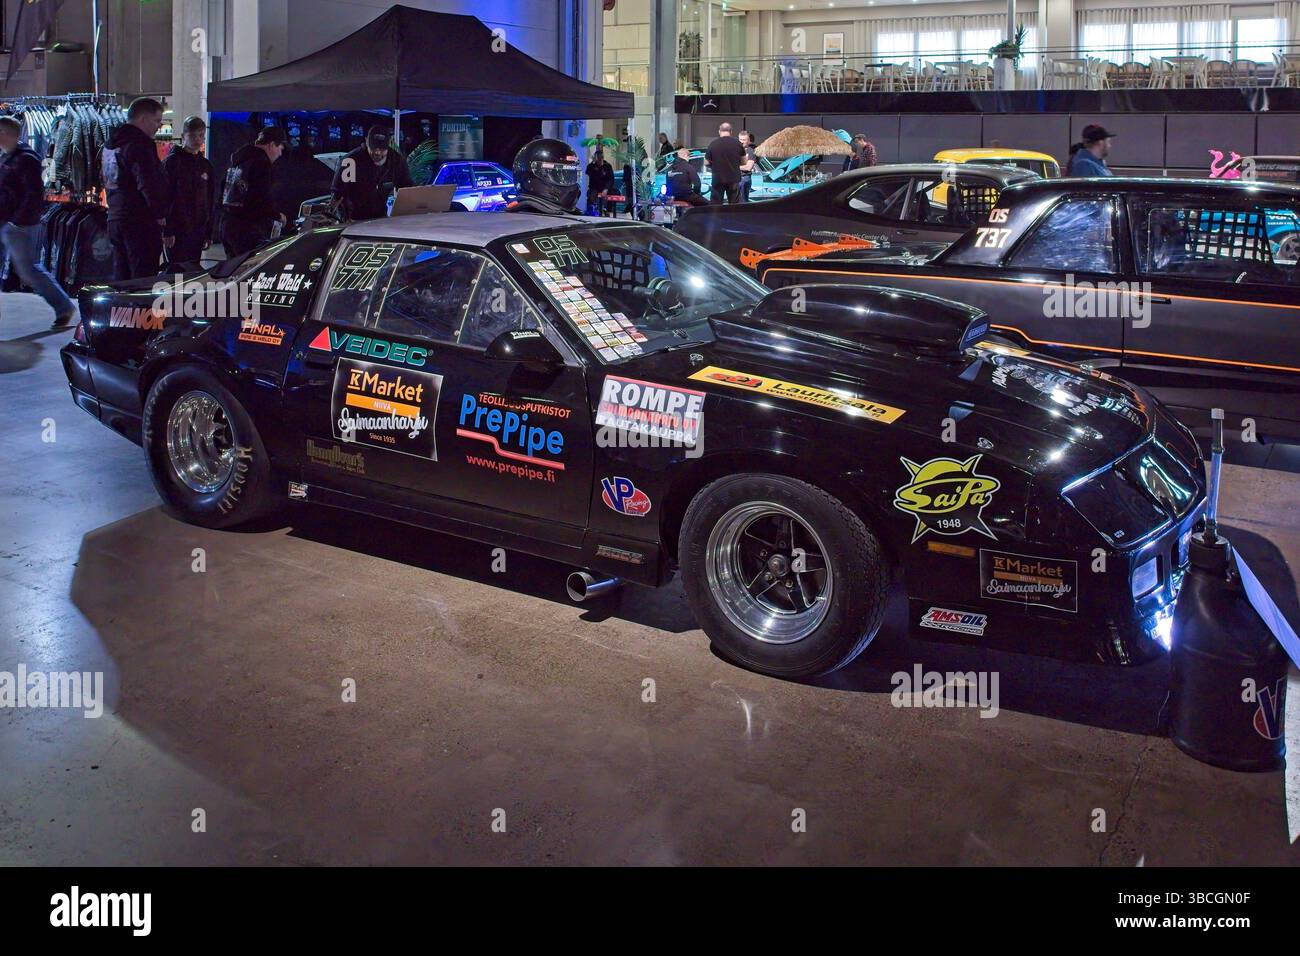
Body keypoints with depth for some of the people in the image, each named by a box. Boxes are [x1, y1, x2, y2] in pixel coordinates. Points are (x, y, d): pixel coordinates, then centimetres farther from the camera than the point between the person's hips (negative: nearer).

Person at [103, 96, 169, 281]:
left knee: (121, 279, 15)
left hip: (115, 220, 10)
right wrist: (159, 212, -11)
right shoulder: (138, 144, -14)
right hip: (141, 222, -10)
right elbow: (150, 184, -24)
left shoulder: (111, 145, 18)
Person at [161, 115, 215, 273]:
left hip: (198, 231, 6)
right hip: (177, 230, -6)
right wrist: (167, 230, -15)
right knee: (177, 271, -8)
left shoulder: (206, 166, 15)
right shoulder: (172, 162, -3)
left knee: (193, 270, 5)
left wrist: (209, 233, 13)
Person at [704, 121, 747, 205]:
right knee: (734, 205, 8)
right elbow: (744, 162, 7)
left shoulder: (713, 144, -5)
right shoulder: (737, 143, -1)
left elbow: (706, 163, 2)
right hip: (734, 179, 1)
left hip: (717, 179, -1)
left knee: (715, 205, 5)